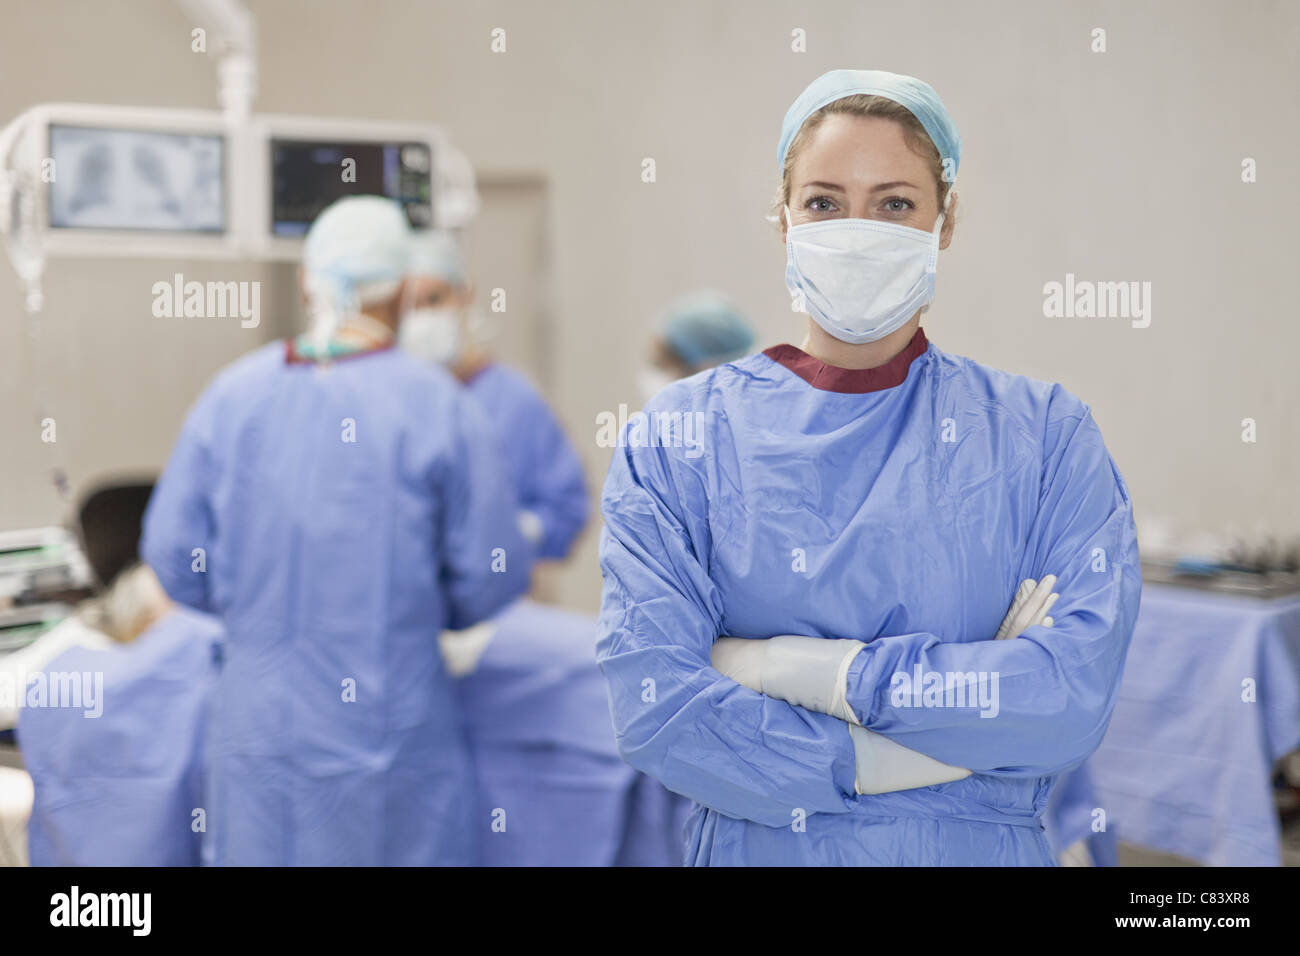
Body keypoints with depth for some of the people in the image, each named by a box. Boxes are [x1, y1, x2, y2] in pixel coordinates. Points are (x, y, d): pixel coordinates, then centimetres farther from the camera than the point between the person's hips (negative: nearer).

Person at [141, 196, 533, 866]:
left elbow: (173, 558, 1)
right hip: (391, 731, -3)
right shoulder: (435, 404, -10)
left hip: (256, 731, 3)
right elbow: (492, 577, -7)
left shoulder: (231, 394, -2)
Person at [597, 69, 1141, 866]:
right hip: (757, 847, 0)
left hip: (982, 847, 1)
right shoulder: (679, 434, -7)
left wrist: (782, 666, -19)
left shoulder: (1045, 433, -5)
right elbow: (654, 710, -17)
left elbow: (1076, 695, -18)